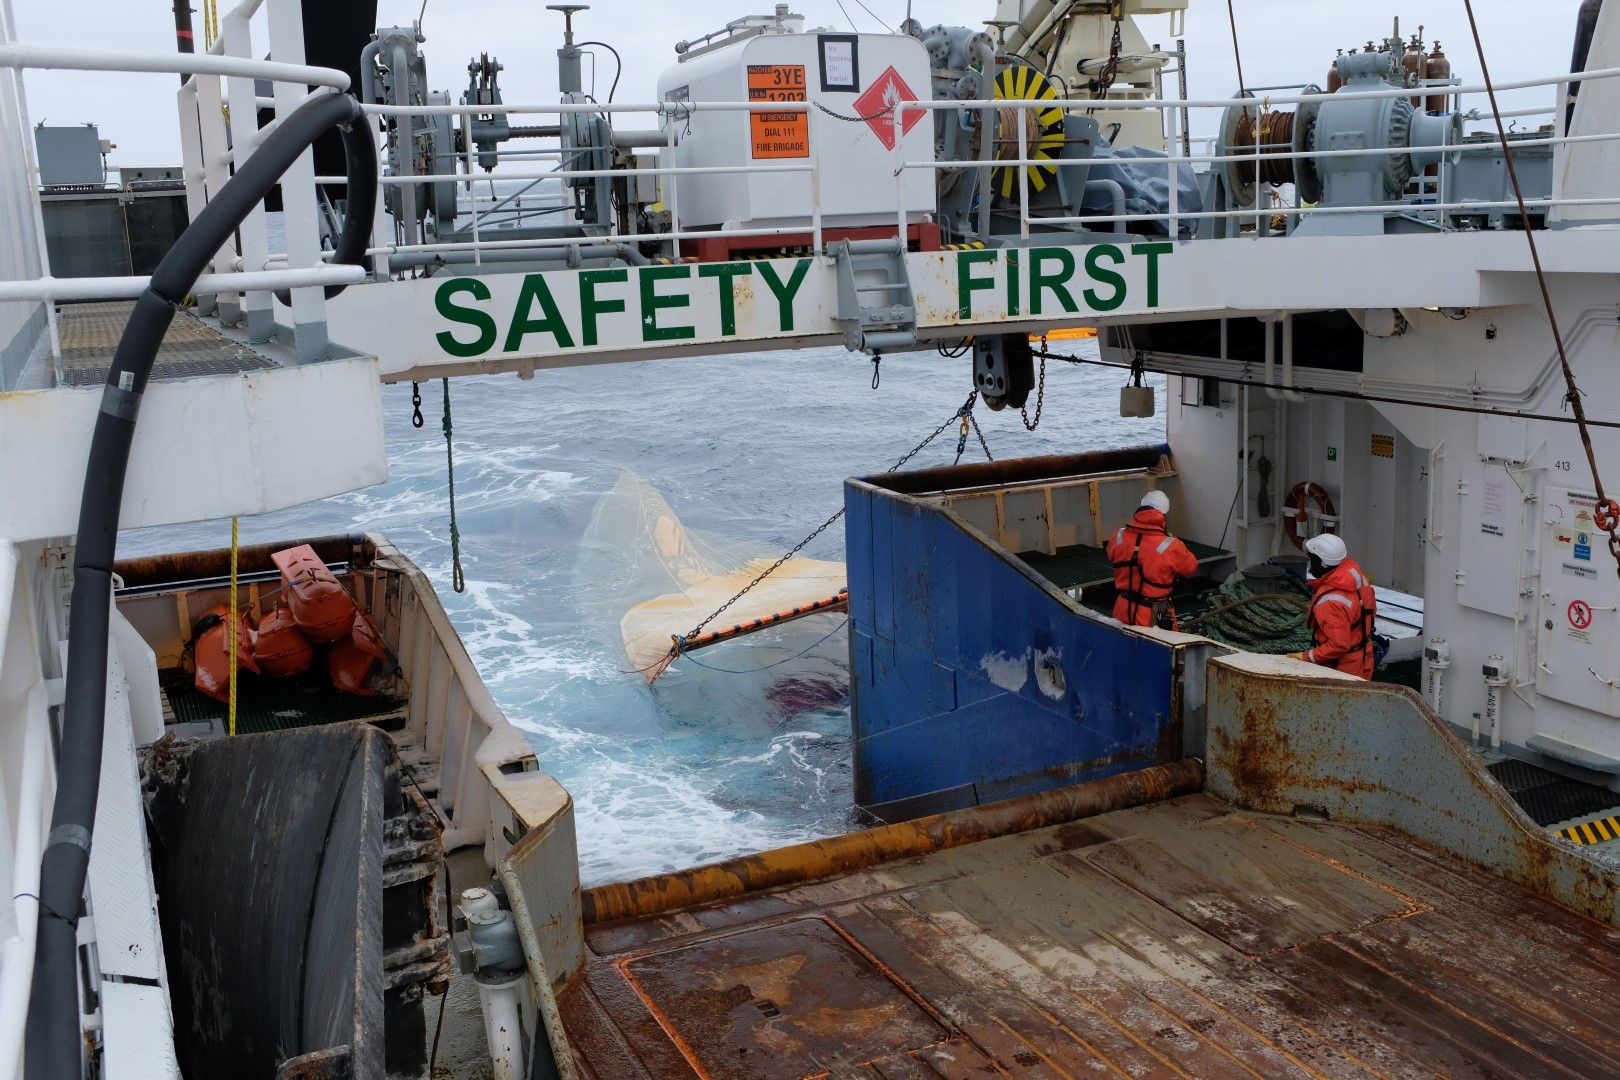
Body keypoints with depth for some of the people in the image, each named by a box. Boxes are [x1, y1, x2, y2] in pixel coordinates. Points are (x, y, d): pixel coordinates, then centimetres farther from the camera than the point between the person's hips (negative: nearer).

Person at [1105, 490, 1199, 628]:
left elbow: (1111, 555, 13)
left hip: (1123, 610, 4)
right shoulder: (1169, 546, -23)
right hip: (1153, 615, -4)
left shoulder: (1120, 536, -10)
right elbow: (1191, 567, -4)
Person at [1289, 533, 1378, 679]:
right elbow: (1372, 608, 10)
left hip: (1344, 669, -9)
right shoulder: (1356, 574, -7)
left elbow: (1339, 645, -30)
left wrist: (1307, 656, -21)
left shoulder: (1330, 602, -33)